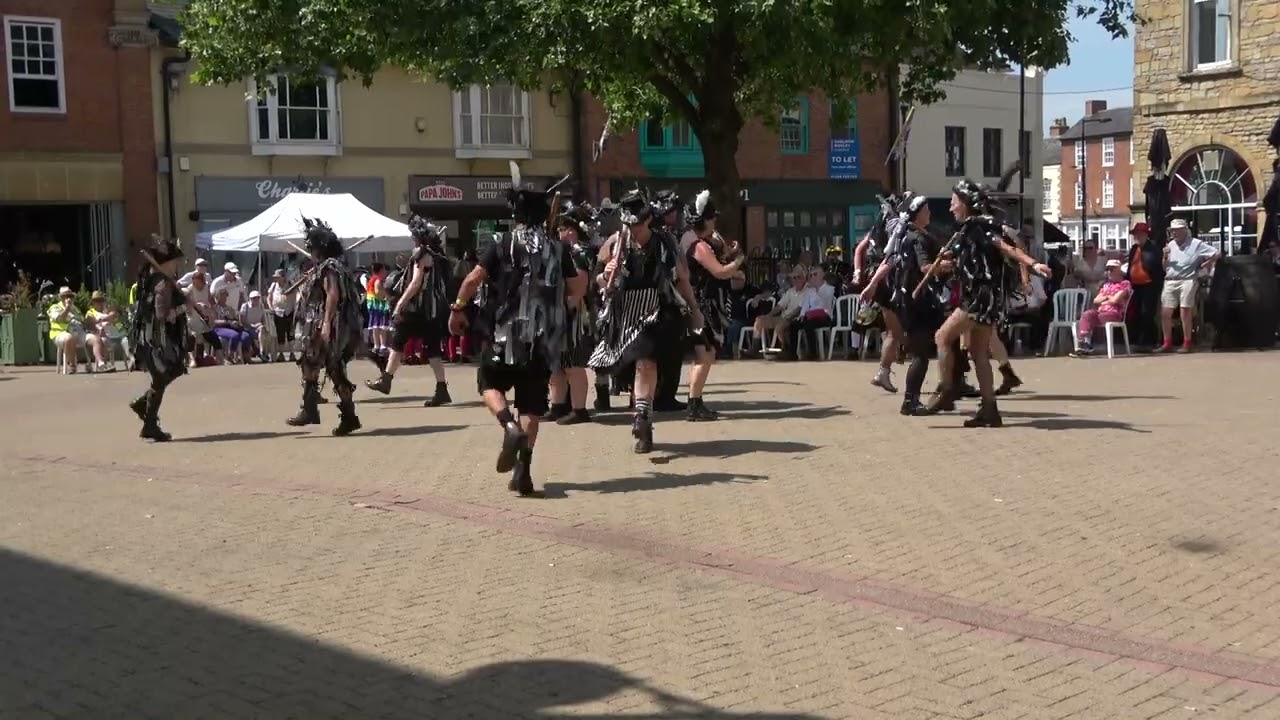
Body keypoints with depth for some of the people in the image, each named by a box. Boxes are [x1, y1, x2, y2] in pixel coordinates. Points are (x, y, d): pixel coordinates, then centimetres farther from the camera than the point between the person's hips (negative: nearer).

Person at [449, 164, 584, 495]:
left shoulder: (503, 247, -4)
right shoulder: (559, 249, 5)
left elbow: (473, 279, -9)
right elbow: (578, 288, 9)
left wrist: (457, 309, 5)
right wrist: (560, 306, 28)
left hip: (508, 334, -3)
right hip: (544, 337, 3)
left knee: (490, 381, 17)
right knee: (532, 403, 6)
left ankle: (510, 426, -11)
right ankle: (523, 471, 1)